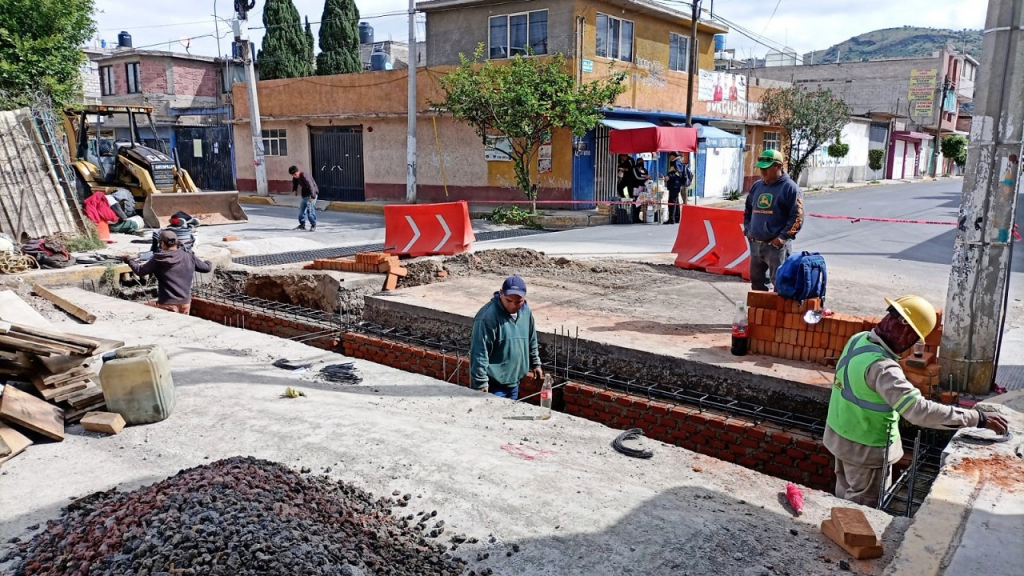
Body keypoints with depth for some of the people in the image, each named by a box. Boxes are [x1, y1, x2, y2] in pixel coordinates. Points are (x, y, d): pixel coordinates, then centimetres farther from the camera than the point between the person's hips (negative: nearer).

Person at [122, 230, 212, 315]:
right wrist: (208, 262, 30)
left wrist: (129, 260, 17)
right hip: (185, 302, 3)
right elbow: (207, 267, 6)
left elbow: (140, 271, -1)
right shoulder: (189, 257, -2)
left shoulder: (158, 260, -9)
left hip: (168, 304, -3)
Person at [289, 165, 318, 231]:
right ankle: (302, 225, 22)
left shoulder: (305, 177, -28)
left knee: (310, 209, -16)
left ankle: (313, 225, -10)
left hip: (312, 194, -9)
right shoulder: (295, 177, -1)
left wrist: (312, 197, -38)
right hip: (305, 194, 9)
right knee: (302, 209, 11)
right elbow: (294, 183, 20)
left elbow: (311, 186, -33)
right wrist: (294, 190, 3)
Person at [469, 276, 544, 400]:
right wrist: (481, 382, -23)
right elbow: (479, 352, -23)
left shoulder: (525, 311, 1)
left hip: (514, 381, 7)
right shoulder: (488, 316, -23)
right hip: (493, 383, -7)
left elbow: (531, 341, 17)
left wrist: (535, 363, 21)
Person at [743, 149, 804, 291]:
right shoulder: (756, 186, 13)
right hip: (755, 244, 7)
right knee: (757, 282, 16)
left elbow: (797, 217, -11)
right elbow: (748, 211, 24)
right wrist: (747, 230, 11)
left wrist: (782, 237, -16)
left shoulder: (790, 188, -7)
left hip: (777, 246, -7)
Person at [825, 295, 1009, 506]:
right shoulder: (881, 367, -34)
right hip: (865, 449, -8)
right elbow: (920, 410, -40)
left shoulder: (858, 339, -6)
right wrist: (978, 418, -34)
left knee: (845, 496, 25)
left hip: (840, 436, 8)